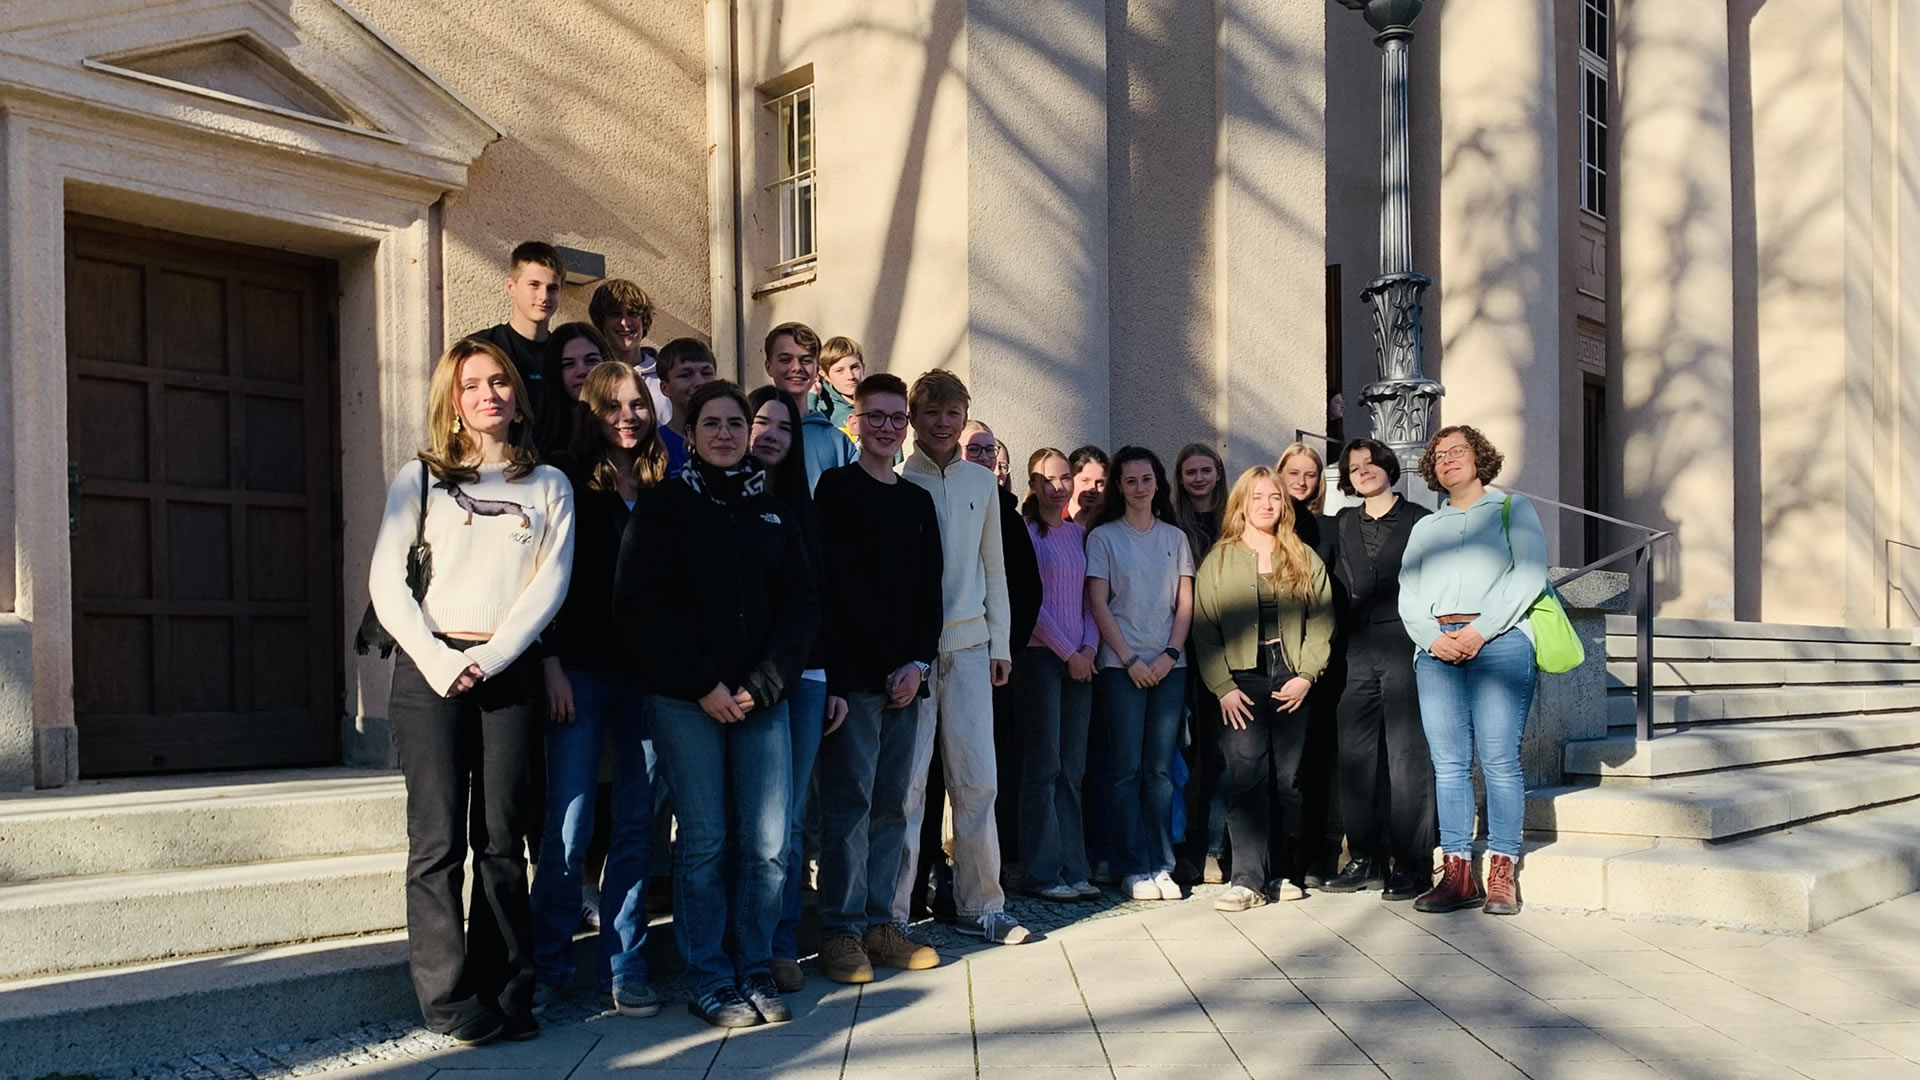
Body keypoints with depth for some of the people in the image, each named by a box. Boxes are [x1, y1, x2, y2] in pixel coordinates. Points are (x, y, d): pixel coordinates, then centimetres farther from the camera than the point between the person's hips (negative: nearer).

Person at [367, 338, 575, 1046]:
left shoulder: (548, 485, 12)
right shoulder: (420, 478, 9)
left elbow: (550, 582, 2)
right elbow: (386, 582, 1)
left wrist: (489, 658, -10)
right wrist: (438, 661, -12)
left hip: (509, 672, 1)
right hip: (430, 669, -1)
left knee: (502, 839, 4)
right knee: (439, 840, -3)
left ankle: (507, 994, 11)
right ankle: (451, 1000, 3)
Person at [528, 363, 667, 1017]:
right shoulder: (569, 485, 2)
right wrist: (551, 665, -10)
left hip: (649, 673, 3)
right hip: (582, 669, -3)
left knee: (636, 825, 7)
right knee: (571, 826, -4)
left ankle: (624, 969, 16)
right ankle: (547, 964, 13)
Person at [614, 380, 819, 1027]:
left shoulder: (773, 511, 14)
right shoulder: (664, 505, 4)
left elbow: (801, 603, 9)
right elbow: (642, 602, -4)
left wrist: (763, 684, -5)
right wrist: (704, 685, -10)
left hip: (762, 697, 3)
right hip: (687, 699, -3)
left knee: (768, 843, 0)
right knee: (704, 839, -1)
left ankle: (755, 971, 16)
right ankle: (709, 980, 12)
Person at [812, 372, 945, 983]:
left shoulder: (918, 500, 17)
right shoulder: (836, 487, 1)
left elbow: (930, 589, 14)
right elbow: (838, 582, -7)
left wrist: (919, 662, -1)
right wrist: (886, 667, -9)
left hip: (907, 675, 5)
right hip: (853, 673, -5)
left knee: (891, 802, 7)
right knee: (850, 800, -5)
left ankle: (879, 922, 14)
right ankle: (842, 930, 2)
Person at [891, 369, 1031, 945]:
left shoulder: (981, 482, 11)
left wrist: (1000, 642, 11)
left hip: (969, 644, 4)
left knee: (978, 781, 6)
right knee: (906, 781, -3)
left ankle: (981, 906, 16)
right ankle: (892, 912, 6)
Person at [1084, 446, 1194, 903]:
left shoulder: (1175, 537, 13)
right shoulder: (1103, 536, 3)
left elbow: (1185, 603, 9)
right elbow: (1098, 603, -2)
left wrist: (1171, 654, -5)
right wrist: (1130, 659, -9)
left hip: (1169, 664, 3)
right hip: (1122, 664, -3)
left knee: (1161, 769, 3)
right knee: (1128, 769, -3)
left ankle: (1162, 865, 8)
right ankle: (1134, 869, 2)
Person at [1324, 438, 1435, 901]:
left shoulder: (1418, 520, 3)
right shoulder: (1343, 525, 17)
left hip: (1405, 646, -4)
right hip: (1357, 651, 4)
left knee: (1407, 755, -4)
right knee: (1355, 756, 3)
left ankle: (1412, 863, 2)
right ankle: (1366, 858, 12)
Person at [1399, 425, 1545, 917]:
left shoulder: (1513, 508, 14)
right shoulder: (1425, 527, 26)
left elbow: (1529, 575, -1)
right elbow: (1408, 594, 15)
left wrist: (1479, 631, -11)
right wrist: (1432, 636, -5)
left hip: (1499, 639, -4)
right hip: (1437, 646, 4)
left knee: (1499, 760, -9)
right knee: (1448, 763, -1)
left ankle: (1502, 873, -5)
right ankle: (1457, 874, 1)